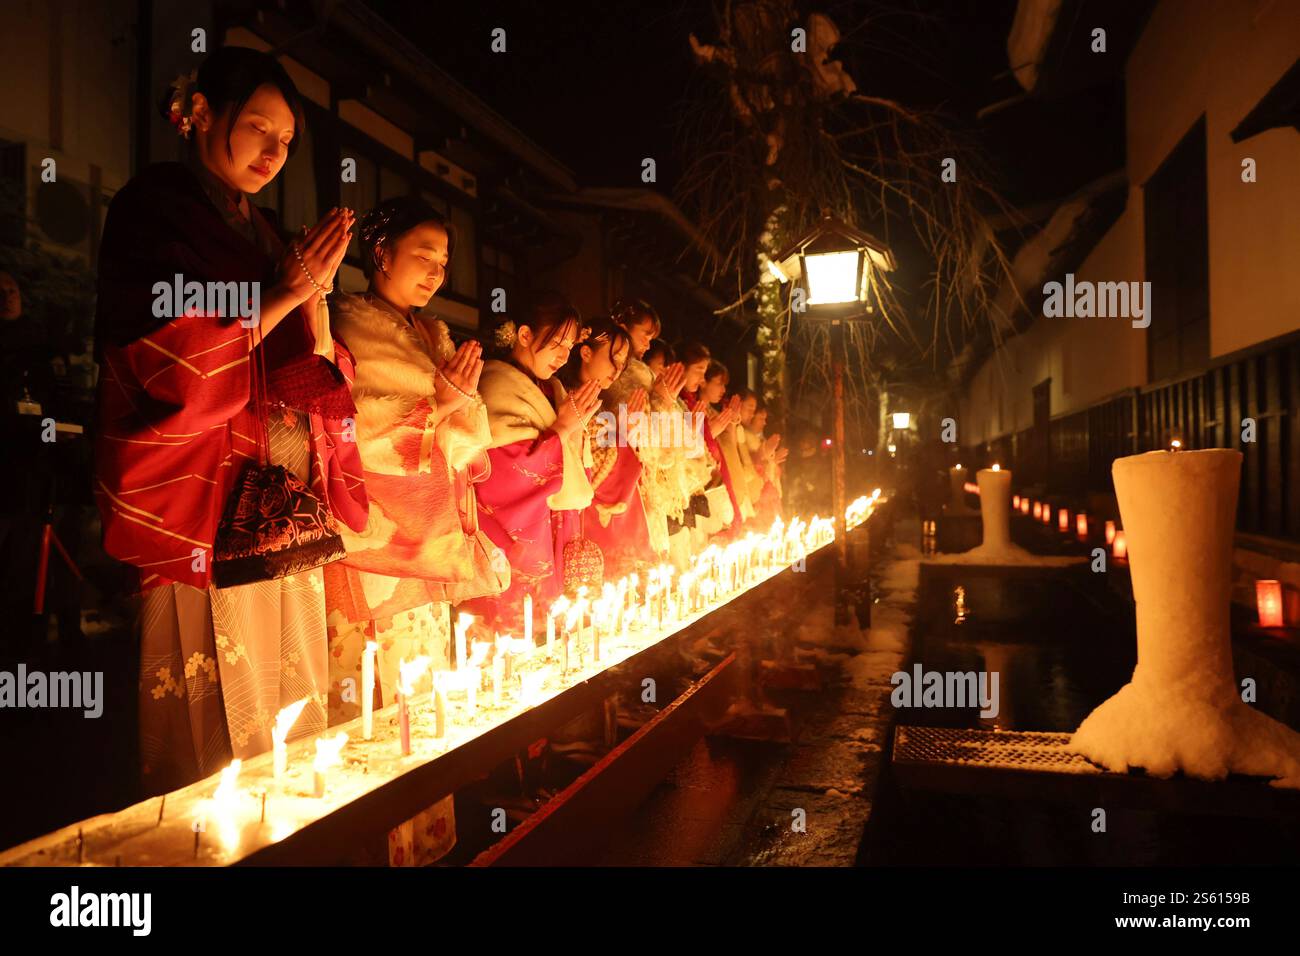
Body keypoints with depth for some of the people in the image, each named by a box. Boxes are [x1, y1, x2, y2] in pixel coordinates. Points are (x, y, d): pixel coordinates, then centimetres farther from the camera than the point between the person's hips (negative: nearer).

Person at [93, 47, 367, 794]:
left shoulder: (261, 229, 19)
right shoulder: (153, 208, -1)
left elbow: (312, 377, 16)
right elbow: (173, 366, -13)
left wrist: (316, 292, 1)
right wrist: (286, 295, -7)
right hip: (203, 514, -7)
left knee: (296, 730, 10)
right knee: (216, 743, -3)